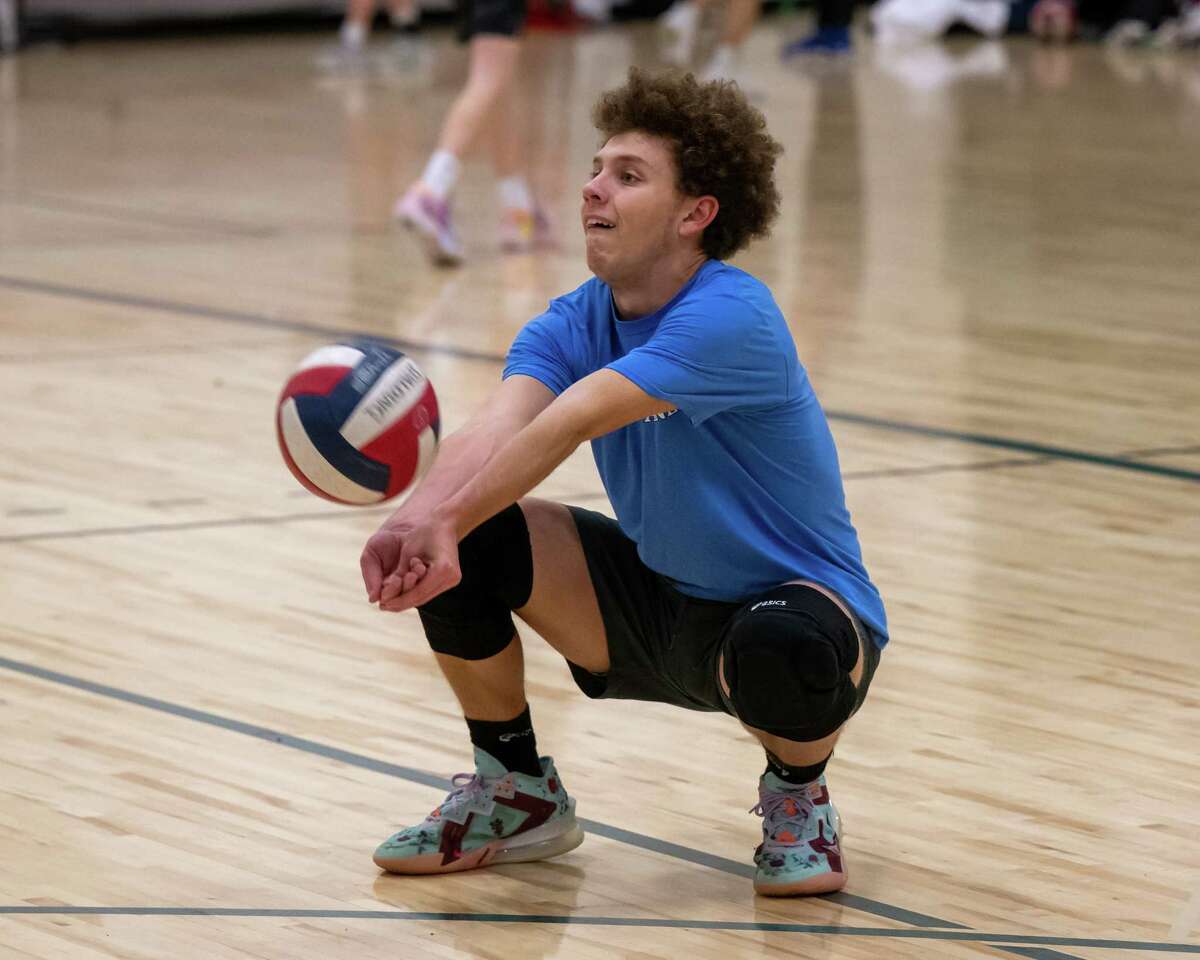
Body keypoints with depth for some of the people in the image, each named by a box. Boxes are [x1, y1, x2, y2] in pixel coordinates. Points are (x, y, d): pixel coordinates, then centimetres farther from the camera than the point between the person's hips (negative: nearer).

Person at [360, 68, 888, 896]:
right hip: (660, 603, 6)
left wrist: (446, 520, -50)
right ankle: (517, 795, 10)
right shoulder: (574, 325, -6)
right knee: (470, 542, -13)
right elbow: (492, 432, -27)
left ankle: (798, 794, -2)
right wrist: (418, 524, -47)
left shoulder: (730, 316, -26)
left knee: (778, 651, -41)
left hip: (796, 602, -6)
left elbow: (568, 424, -40)